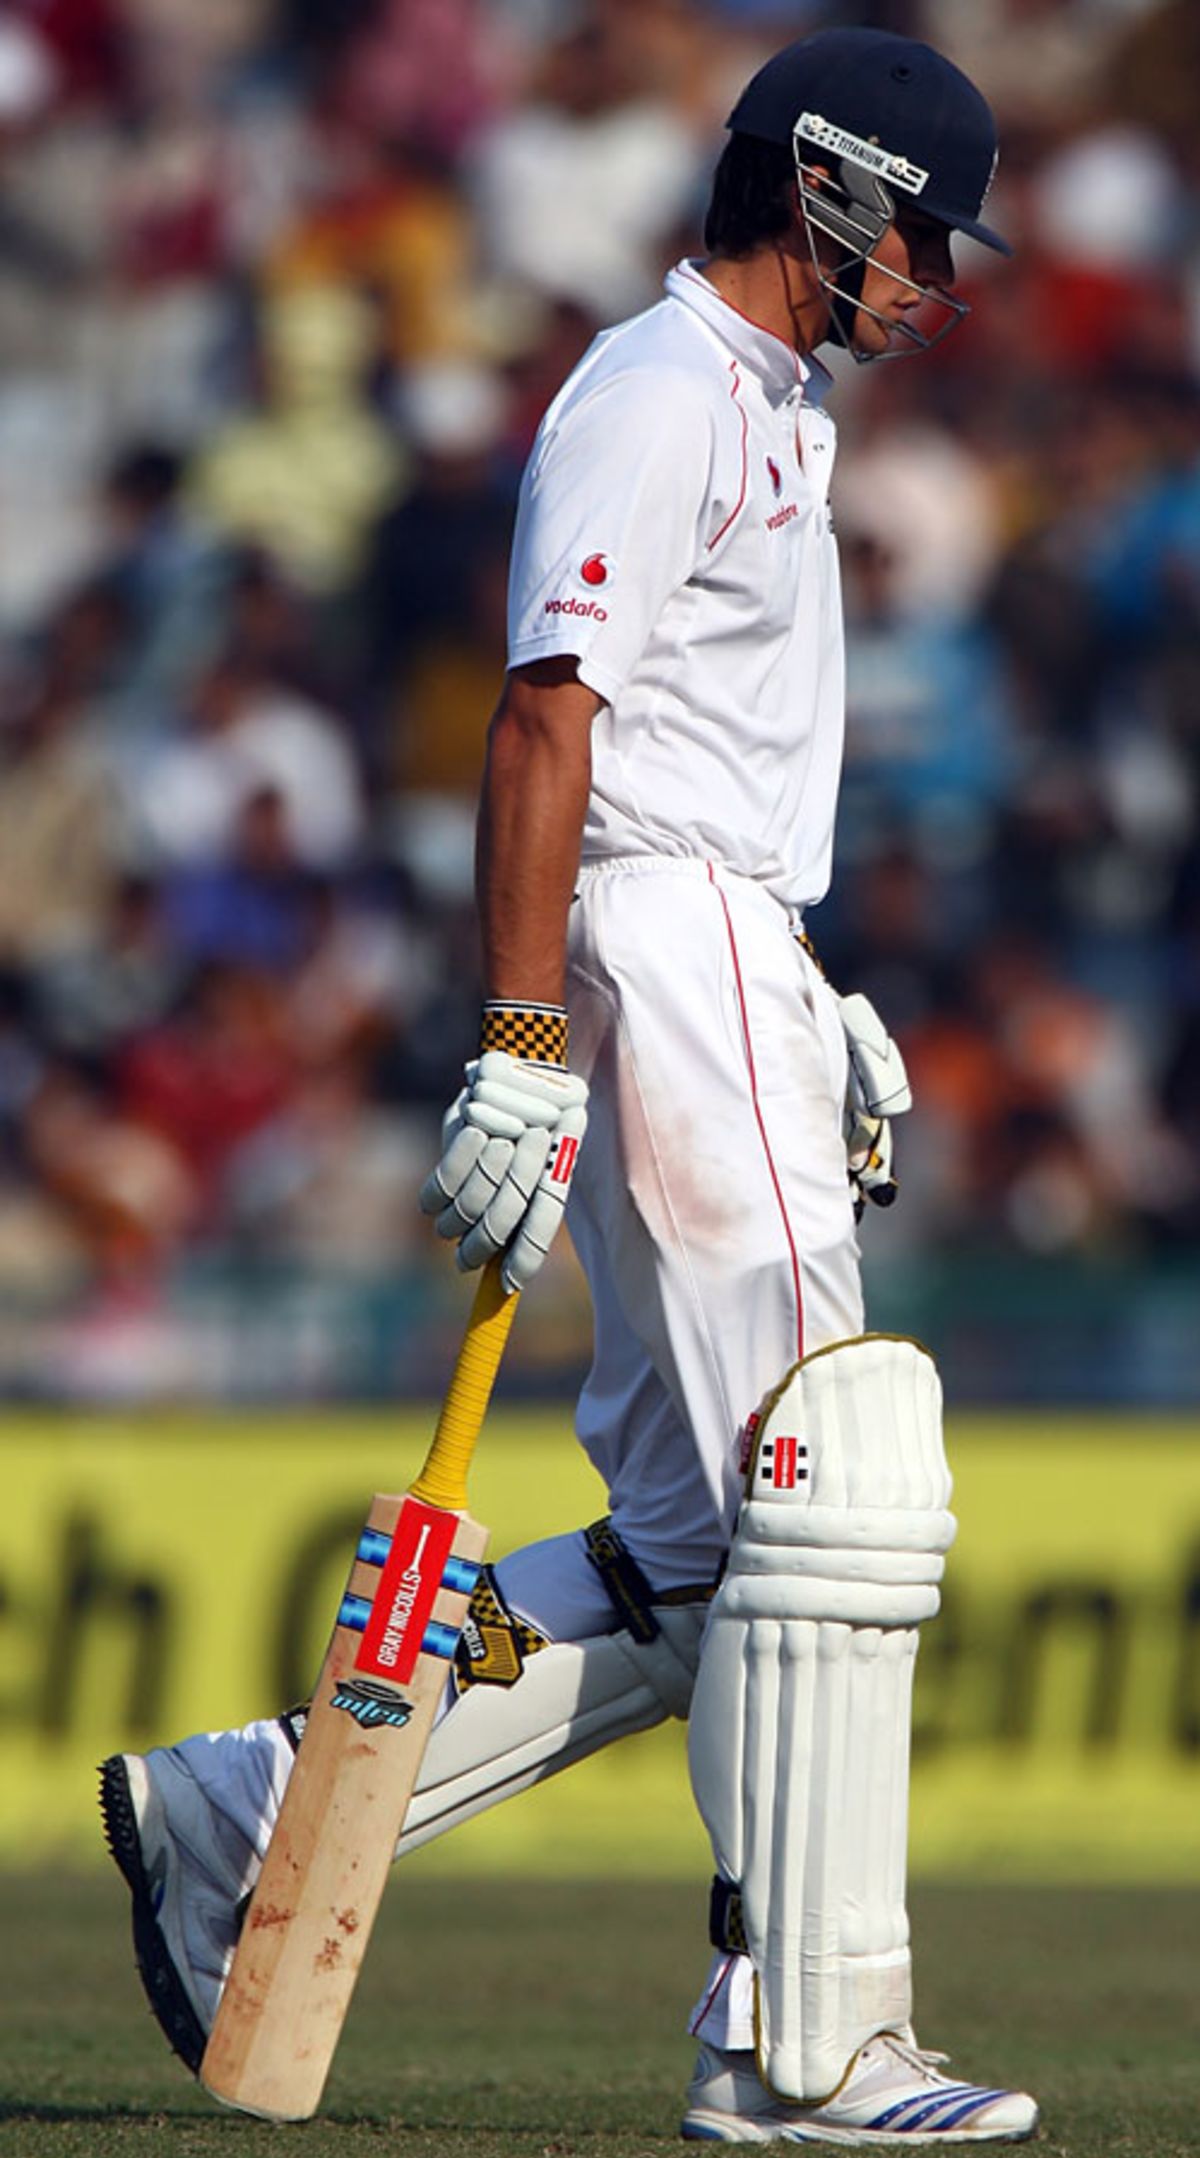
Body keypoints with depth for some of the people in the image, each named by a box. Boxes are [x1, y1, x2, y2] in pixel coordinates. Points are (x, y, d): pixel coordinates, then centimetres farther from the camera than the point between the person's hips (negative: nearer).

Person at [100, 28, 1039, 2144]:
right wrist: (520, 1053, -24)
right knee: (835, 1498, -12)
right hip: (652, 958, -10)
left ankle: (237, 1820, 11)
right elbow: (545, 722, -18)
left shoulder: (772, 411, 22)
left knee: (692, 1560, 8)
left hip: (732, 973, 10)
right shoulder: (657, 395, -10)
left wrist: (813, 1018, 22)